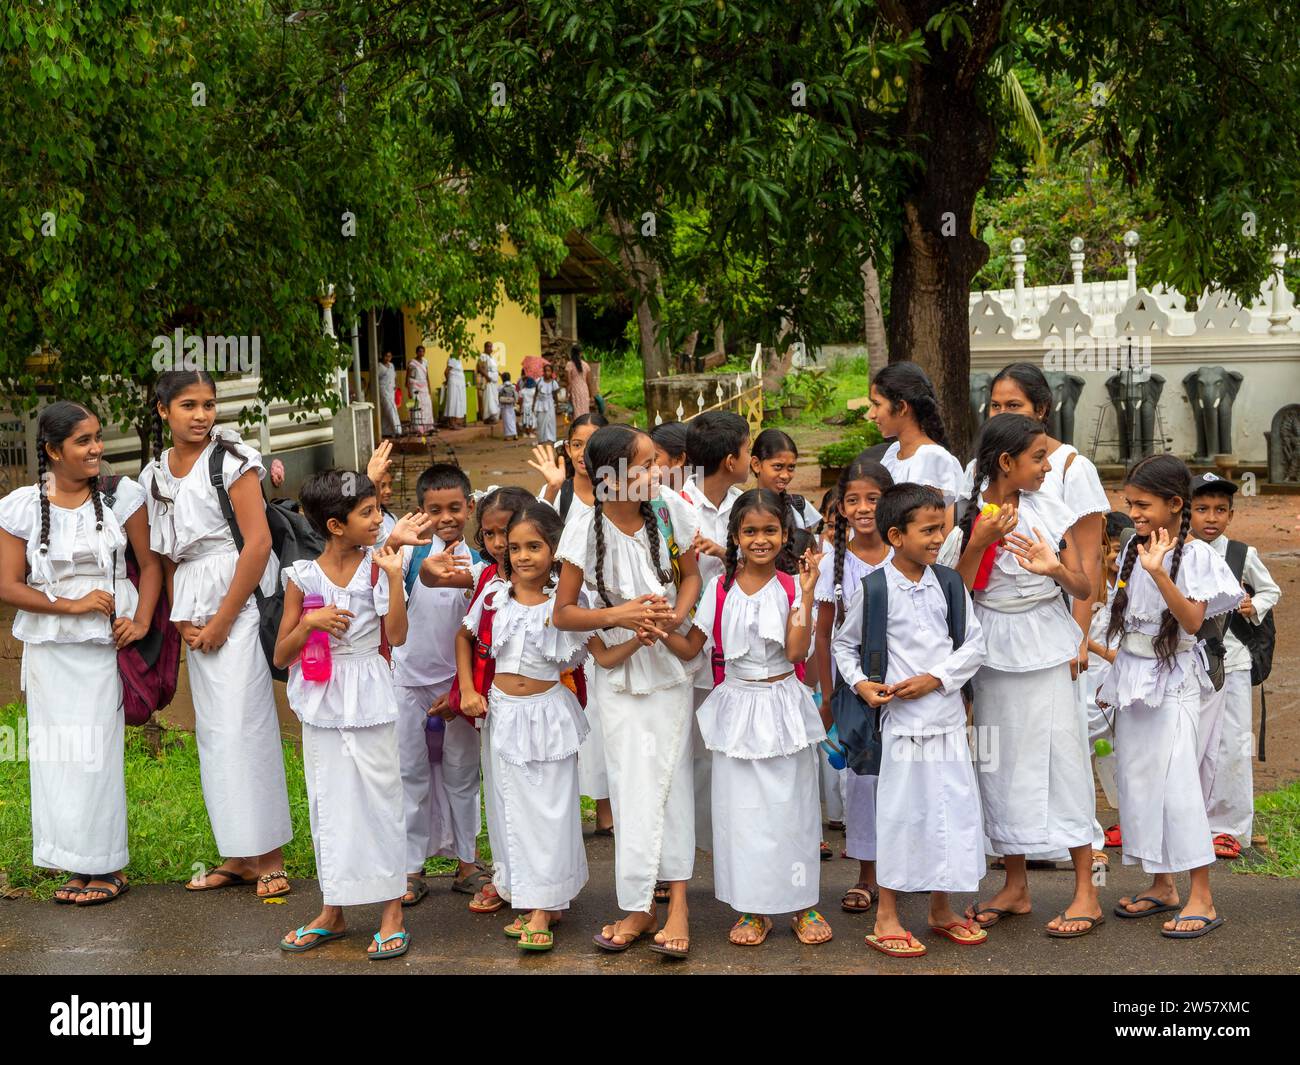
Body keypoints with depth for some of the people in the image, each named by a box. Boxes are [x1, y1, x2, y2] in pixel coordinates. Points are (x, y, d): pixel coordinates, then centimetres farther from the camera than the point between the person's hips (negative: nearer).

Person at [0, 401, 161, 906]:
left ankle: (107, 867, 9)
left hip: (106, 642, -2)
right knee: (56, 750, 4)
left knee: (97, 749, -3)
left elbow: (150, 564, 3)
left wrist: (141, 621, -11)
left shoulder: (121, 495, -2)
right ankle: (78, 864, 15)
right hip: (49, 648, 2)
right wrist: (74, 605, -13)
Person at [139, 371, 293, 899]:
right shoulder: (155, 473, 12)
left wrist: (223, 619, -13)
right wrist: (183, 620, 1)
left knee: (241, 724, -9)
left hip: (238, 600, -6)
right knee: (212, 729, 8)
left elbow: (258, 542, -13)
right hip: (194, 608, 6)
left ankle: (267, 856, -1)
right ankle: (237, 856, 16)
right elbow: (166, 555, 15)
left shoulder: (232, 459, -7)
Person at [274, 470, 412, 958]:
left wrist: (394, 574, -20)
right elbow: (281, 656, 0)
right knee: (329, 804, 11)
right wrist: (310, 622, -17)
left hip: (368, 699, -1)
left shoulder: (376, 566, -5)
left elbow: (397, 636, -16)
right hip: (322, 703, 2)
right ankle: (332, 913, 24)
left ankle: (392, 913, 11)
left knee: (379, 799, 2)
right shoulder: (304, 577, -4)